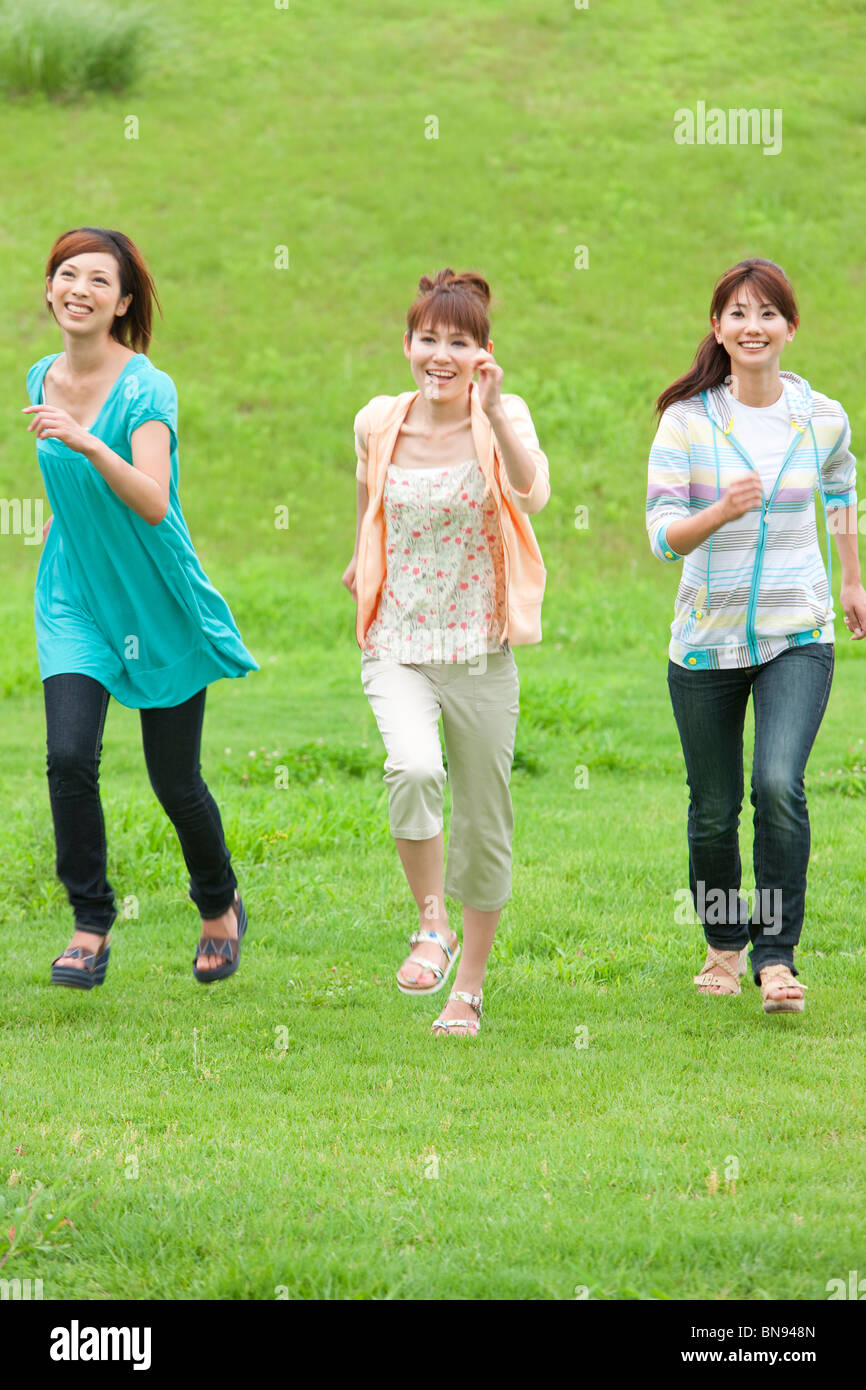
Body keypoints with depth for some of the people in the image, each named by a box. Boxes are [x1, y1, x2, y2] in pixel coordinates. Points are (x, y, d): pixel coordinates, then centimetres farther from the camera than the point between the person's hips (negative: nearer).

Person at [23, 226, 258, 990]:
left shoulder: (146, 389, -17)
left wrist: (88, 443, -44)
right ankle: (91, 926, -1)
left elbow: (153, 503, -32)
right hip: (74, 602, 4)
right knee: (70, 756, -15)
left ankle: (221, 908, 31)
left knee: (175, 781, 4)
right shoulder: (41, 379, 2)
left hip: (158, 602, -4)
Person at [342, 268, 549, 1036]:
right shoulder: (379, 423, 0)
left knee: (484, 824, 8)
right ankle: (432, 925, -11)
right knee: (414, 768, -30)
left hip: (480, 650, -1)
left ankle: (469, 987, 25)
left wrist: (493, 413, -37)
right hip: (398, 646, 1)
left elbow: (532, 495, -28)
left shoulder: (503, 420, -8)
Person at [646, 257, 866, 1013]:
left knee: (780, 785, -21)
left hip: (797, 636, 0)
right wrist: (723, 511, -32)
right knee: (713, 810, 9)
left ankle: (777, 955, -12)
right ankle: (724, 944, 33)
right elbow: (663, 534, -13)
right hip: (708, 639, 0)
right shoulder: (687, 422, -7)